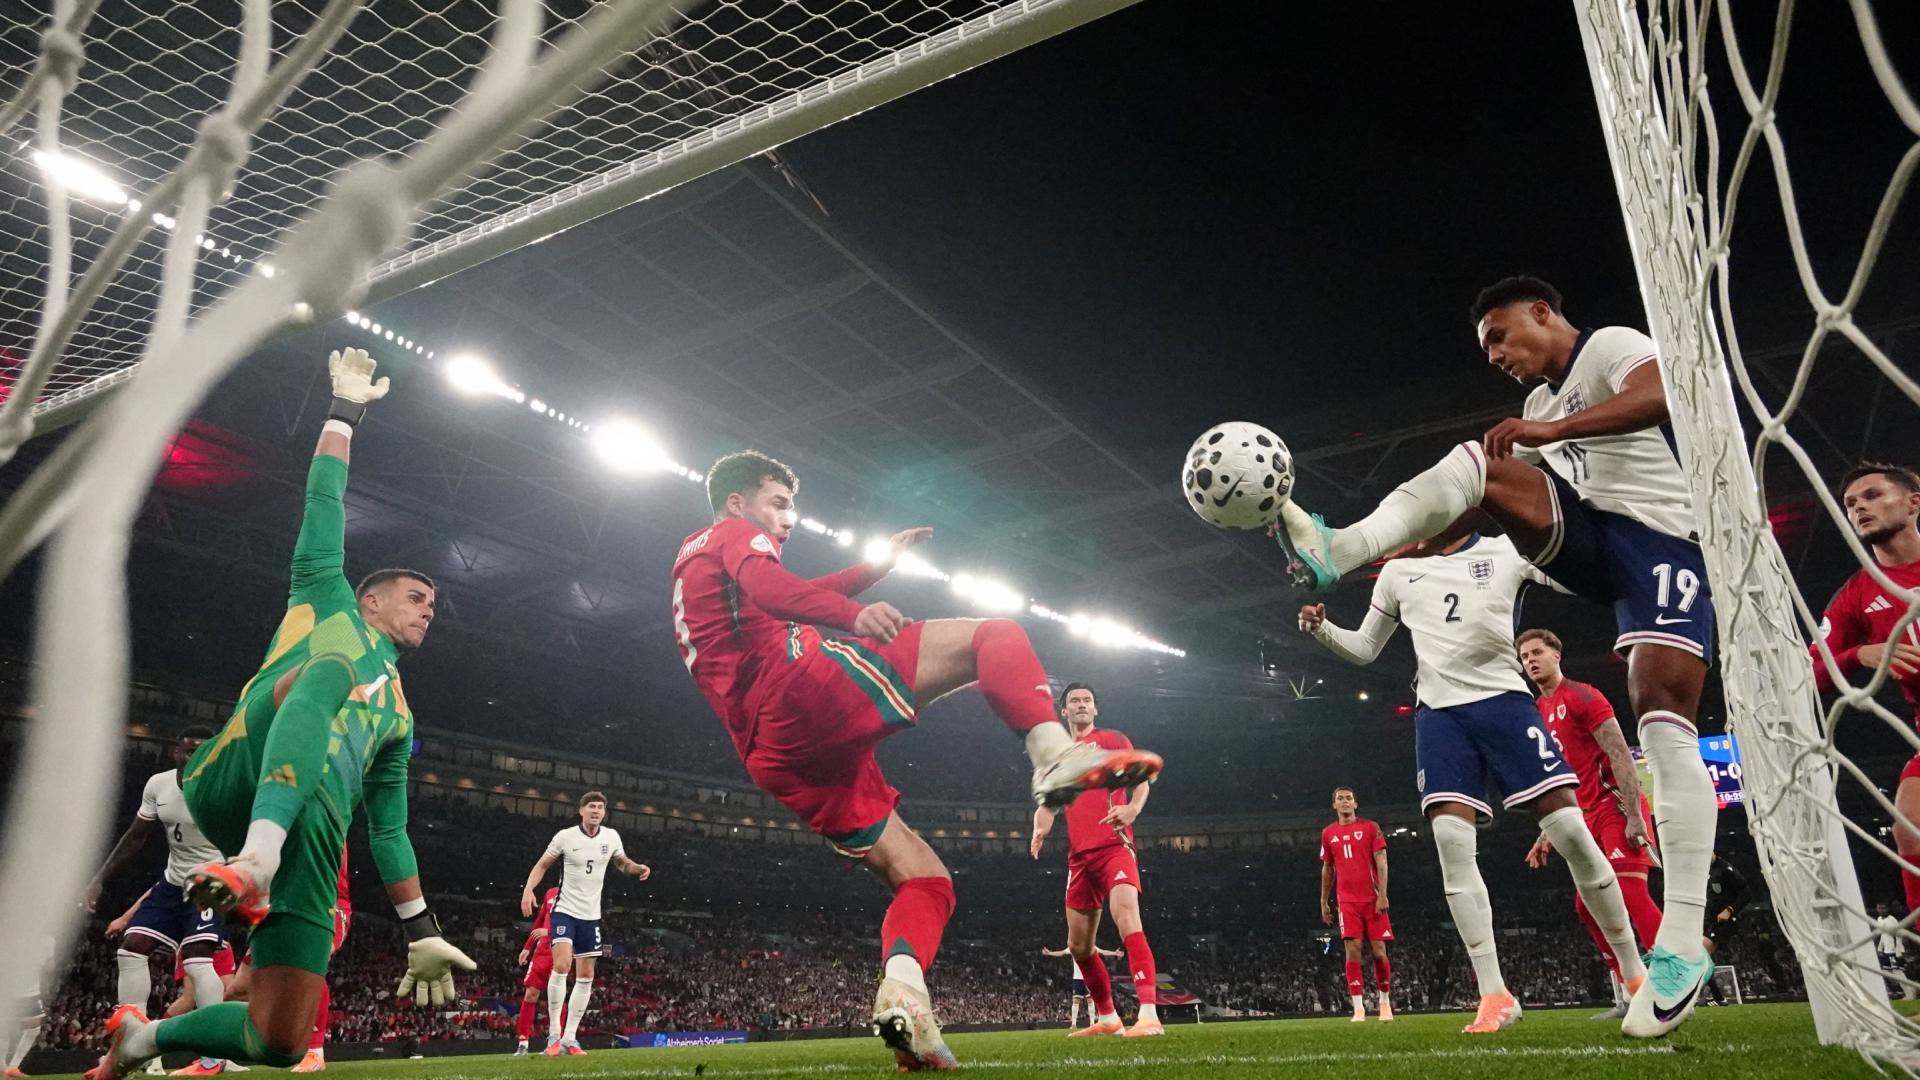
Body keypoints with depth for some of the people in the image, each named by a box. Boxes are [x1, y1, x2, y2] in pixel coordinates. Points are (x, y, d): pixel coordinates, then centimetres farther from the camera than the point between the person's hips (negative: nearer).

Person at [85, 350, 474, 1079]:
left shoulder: (396, 713, 32)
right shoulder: (328, 604, 24)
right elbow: (324, 506, 15)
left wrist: (420, 930, 23)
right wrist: (346, 409, 16)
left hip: (307, 832, 5)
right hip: (235, 784, -5)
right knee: (329, 669, -32)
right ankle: (252, 862, -49)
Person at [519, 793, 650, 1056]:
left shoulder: (611, 837, 0)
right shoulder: (565, 836, -10)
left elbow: (622, 863, 17)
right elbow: (542, 865, -1)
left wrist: (639, 868, -5)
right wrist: (528, 890, -18)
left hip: (591, 915, 5)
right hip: (565, 911, -4)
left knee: (586, 976, 5)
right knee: (562, 965, -22)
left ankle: (569, 1038, 14)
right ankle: (554, 1033, -11)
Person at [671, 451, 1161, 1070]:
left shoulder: (693, 570, 37)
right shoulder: (731, 534, 11)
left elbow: (801, 597, 48)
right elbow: (768, 587, -15)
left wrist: (883, 562, 48)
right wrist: (855, 616, -32)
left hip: (775, 755, 9)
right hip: (803, 683, -9)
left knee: (921, 878, 10)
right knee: (995, 637, -7)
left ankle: (901, 991, -12)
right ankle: (1054, 754, -31)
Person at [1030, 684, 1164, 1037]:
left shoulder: (1112, 740, 6)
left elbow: (1142, 779, -4)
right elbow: (1047, 803, 17)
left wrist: (1133, 808, -26)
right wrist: (1040, 830, -5)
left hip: (1113, 846, -6)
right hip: (1079, 855, 6)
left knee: (1127, 918, -27)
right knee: (1078, 944, 9)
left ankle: (1149, 1014, -32)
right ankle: (1106, 1019, 25)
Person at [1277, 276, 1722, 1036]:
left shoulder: (1611, 345, 4)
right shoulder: (1538, 407, 25)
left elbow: (1665, 395, -20)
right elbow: (1476, 508, 22)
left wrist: (1552, 429, -29)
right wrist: (1407, 546, 11)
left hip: (1655, 538, -6)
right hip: (1579, 539, 6)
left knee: (1663, 705, -20)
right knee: (1478, 462, -16)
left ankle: (1683, 940, -21)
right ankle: (1336, 552, -37)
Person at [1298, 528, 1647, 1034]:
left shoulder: (1507, 551, 6)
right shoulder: (1398, 571, 13)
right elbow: (1364, 648, 19)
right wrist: (1321, 628, 1)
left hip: (1503, 699, -1)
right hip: (1439, 713, 2)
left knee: (1572, 831, -5)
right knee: (1452, 842, -11)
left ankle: (1635, 972, 13)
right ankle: (1495, 995, -4)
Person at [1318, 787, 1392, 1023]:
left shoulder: (1370, 828, 2)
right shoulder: (1328, 833, 10)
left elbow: (1381, 863, -3)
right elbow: (1327, 869, 17)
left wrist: (1383, 895, -12)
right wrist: (1323, 902, 17)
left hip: (1373, 900, -1)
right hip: (1347, 902, 1)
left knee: (1379, 952, 0)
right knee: (1353, 950, -9)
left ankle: (1385, 1001, 20)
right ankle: (1359, 1008, -6)